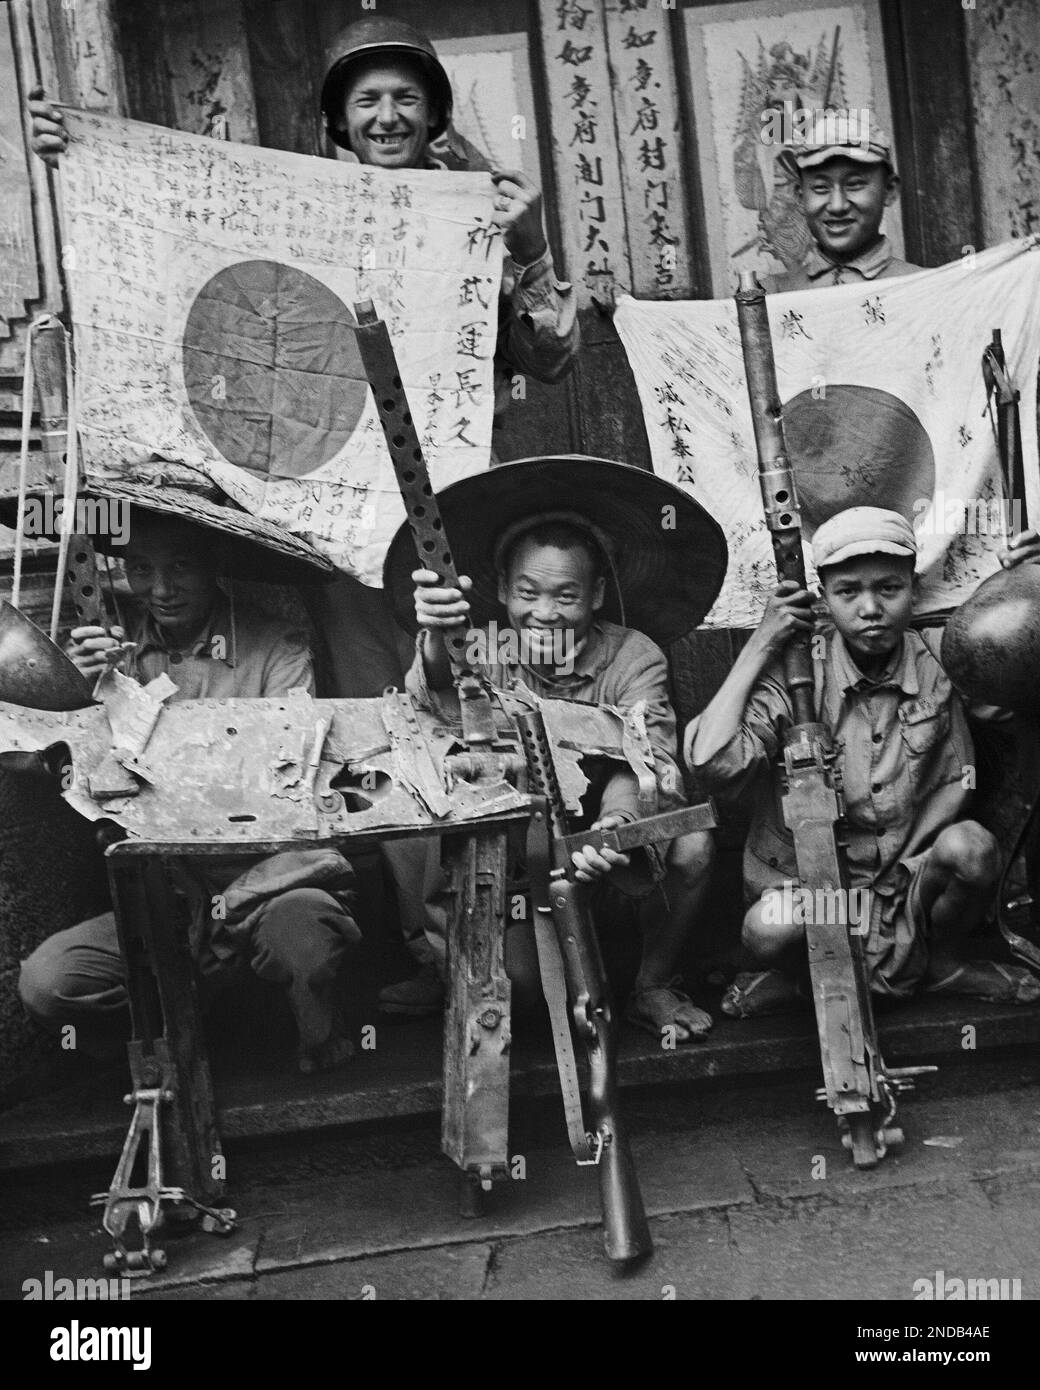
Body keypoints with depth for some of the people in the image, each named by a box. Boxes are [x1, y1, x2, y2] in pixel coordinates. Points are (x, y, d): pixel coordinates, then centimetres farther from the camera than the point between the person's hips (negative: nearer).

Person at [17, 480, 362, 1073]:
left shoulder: (277, 647, -6)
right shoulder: (115, 642, 6)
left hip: (268, 878, -3)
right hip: (161, 888, 3)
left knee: (304, 919, -35)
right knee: (46, 980, -18)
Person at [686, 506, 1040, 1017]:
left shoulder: (941, 661, -6)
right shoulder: (793, 672, -12)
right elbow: (714, 764, -26)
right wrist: (759, 646, -19)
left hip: (918, 871, 3)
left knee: (971, 845, -28)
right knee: (767, 933, -32)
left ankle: (944, 961, 6)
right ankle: (794, 972, 8)